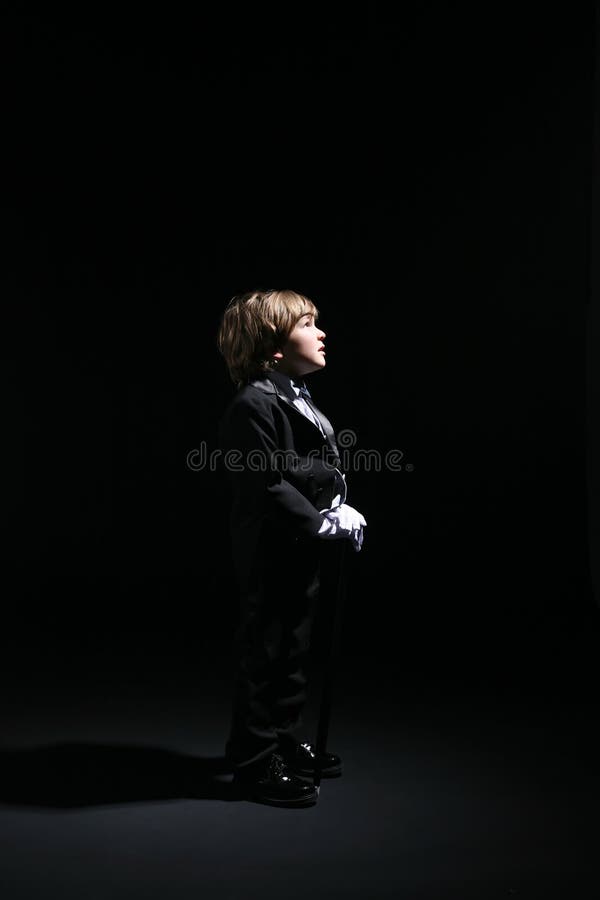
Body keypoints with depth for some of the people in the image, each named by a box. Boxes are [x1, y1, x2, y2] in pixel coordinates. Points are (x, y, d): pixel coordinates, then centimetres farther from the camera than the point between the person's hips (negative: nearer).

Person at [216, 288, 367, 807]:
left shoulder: (296, 398, 12)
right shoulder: (254, 405, -19)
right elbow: (267, 487, -23)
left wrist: (340, 511, 5)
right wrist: (325, 522, -21)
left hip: (301, 551, 10)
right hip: (272, 554, -10)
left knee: (294, 650, 19)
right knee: (266, 653, 1)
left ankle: (286, 744, 34)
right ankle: (255, 764, 14)